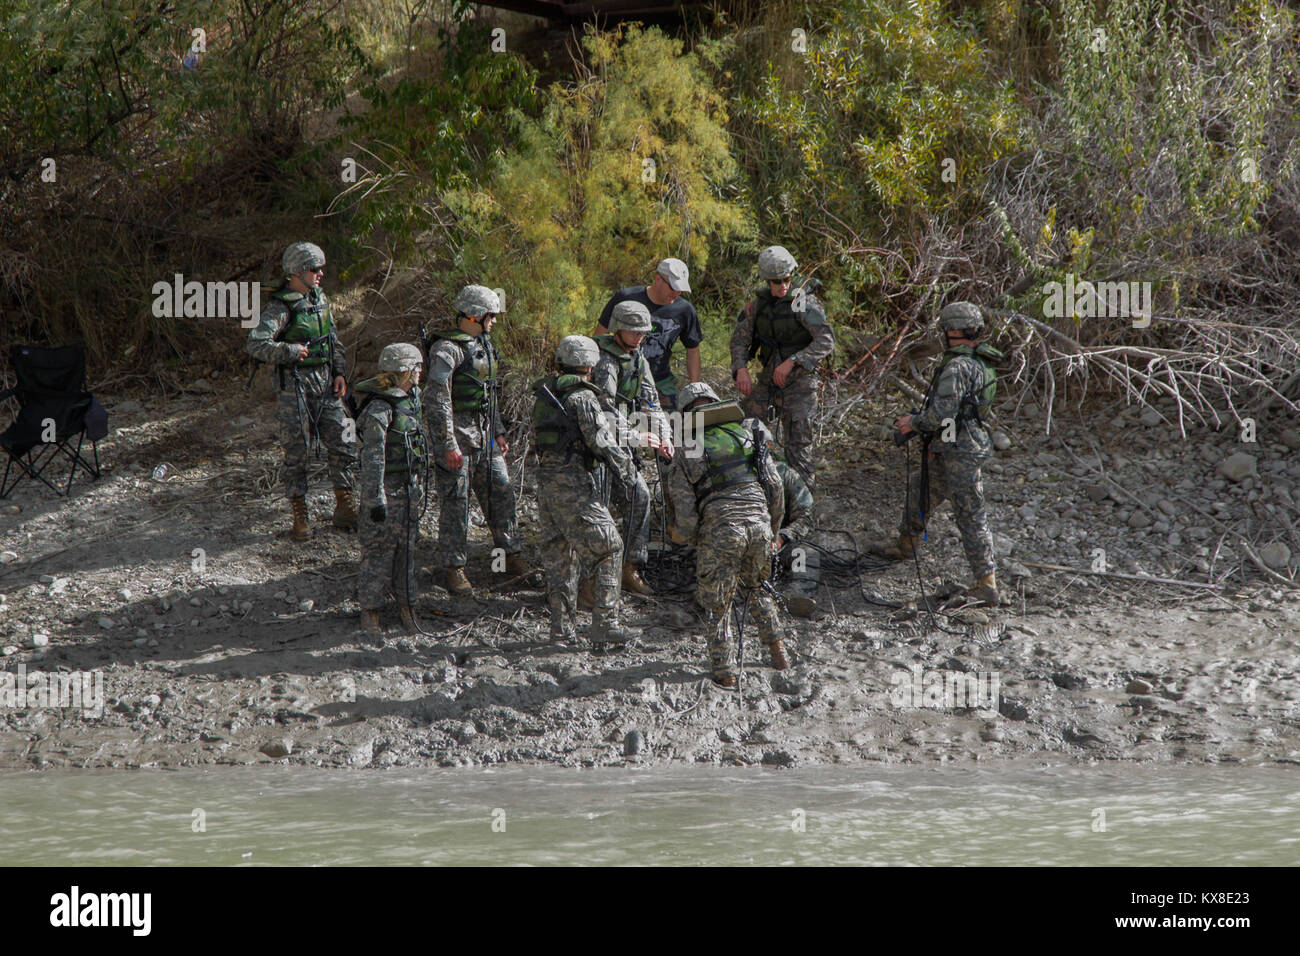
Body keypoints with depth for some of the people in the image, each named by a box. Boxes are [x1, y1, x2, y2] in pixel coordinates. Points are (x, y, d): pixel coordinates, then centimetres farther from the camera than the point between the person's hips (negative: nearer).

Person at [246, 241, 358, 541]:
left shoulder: (320, 298, 9)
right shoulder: (279, 307, -13)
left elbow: (334, 340, 19)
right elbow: (255, 344, -22)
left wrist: (340, 373, 8)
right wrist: (289, 351, -33)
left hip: (324, 383, 6)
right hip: (294, 386, -6)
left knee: (344, 444, 6)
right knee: (296, 451, 0)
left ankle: (344, 509, 17)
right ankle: (299, 518, 9)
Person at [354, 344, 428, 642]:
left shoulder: (409, 399, 9)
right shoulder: (380, 408, -19)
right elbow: (372, 458, -20)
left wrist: (418, 485, 25)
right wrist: (376, 499, -22)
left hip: (408, 488, 8)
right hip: (386, 488, -8)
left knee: (406, 547, 13)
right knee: (380, 550, -1)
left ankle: (406, 606, 22)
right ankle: (370, 612, 7)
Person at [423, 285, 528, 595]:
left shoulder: (483, 344, 13)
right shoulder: (447, 349, -15)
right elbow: (437, 398, -21)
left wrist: (498, 431, 20)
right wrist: (448, 445, -23)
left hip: (484, 432, 8)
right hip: (456, 432, -8)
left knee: (500, 491, 8)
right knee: (456, 502, -3)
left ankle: (512, 557, 17)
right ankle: (453, 568, 3)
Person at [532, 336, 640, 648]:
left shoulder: (544, 396, 13)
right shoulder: (583, 397, -10)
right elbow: (600, 441, -15)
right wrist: (624, 464, 2)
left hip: (545, 479, 8)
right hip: (573, 482, -8)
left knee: (558, 555, 14)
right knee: (606, 550, -1)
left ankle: (561, 626, 15)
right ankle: (605, 624, -6)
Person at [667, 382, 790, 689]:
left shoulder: (686, 458, 5)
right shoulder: (747, 437, 13)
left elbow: (685, 513, -1)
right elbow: (776, 489, 13)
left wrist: (684, 536, 20)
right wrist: (772, 530, 27)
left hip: (719, 529, -3)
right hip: (759, 522, 3)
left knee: (717, 604, 12)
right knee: (756, 586, 29)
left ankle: (726, 672, 11)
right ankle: (777, 649, 24)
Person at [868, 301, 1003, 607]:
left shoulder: (957, 367, -20)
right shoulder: (980, 364, 11)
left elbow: (943, 413, -27)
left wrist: (914, 423, -10)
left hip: (960, 454, -10)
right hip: (961, 449, 10)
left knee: (970, 516, -7)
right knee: (920, 490, 27)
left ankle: (987, 584, -6)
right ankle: (905, 545, 47)